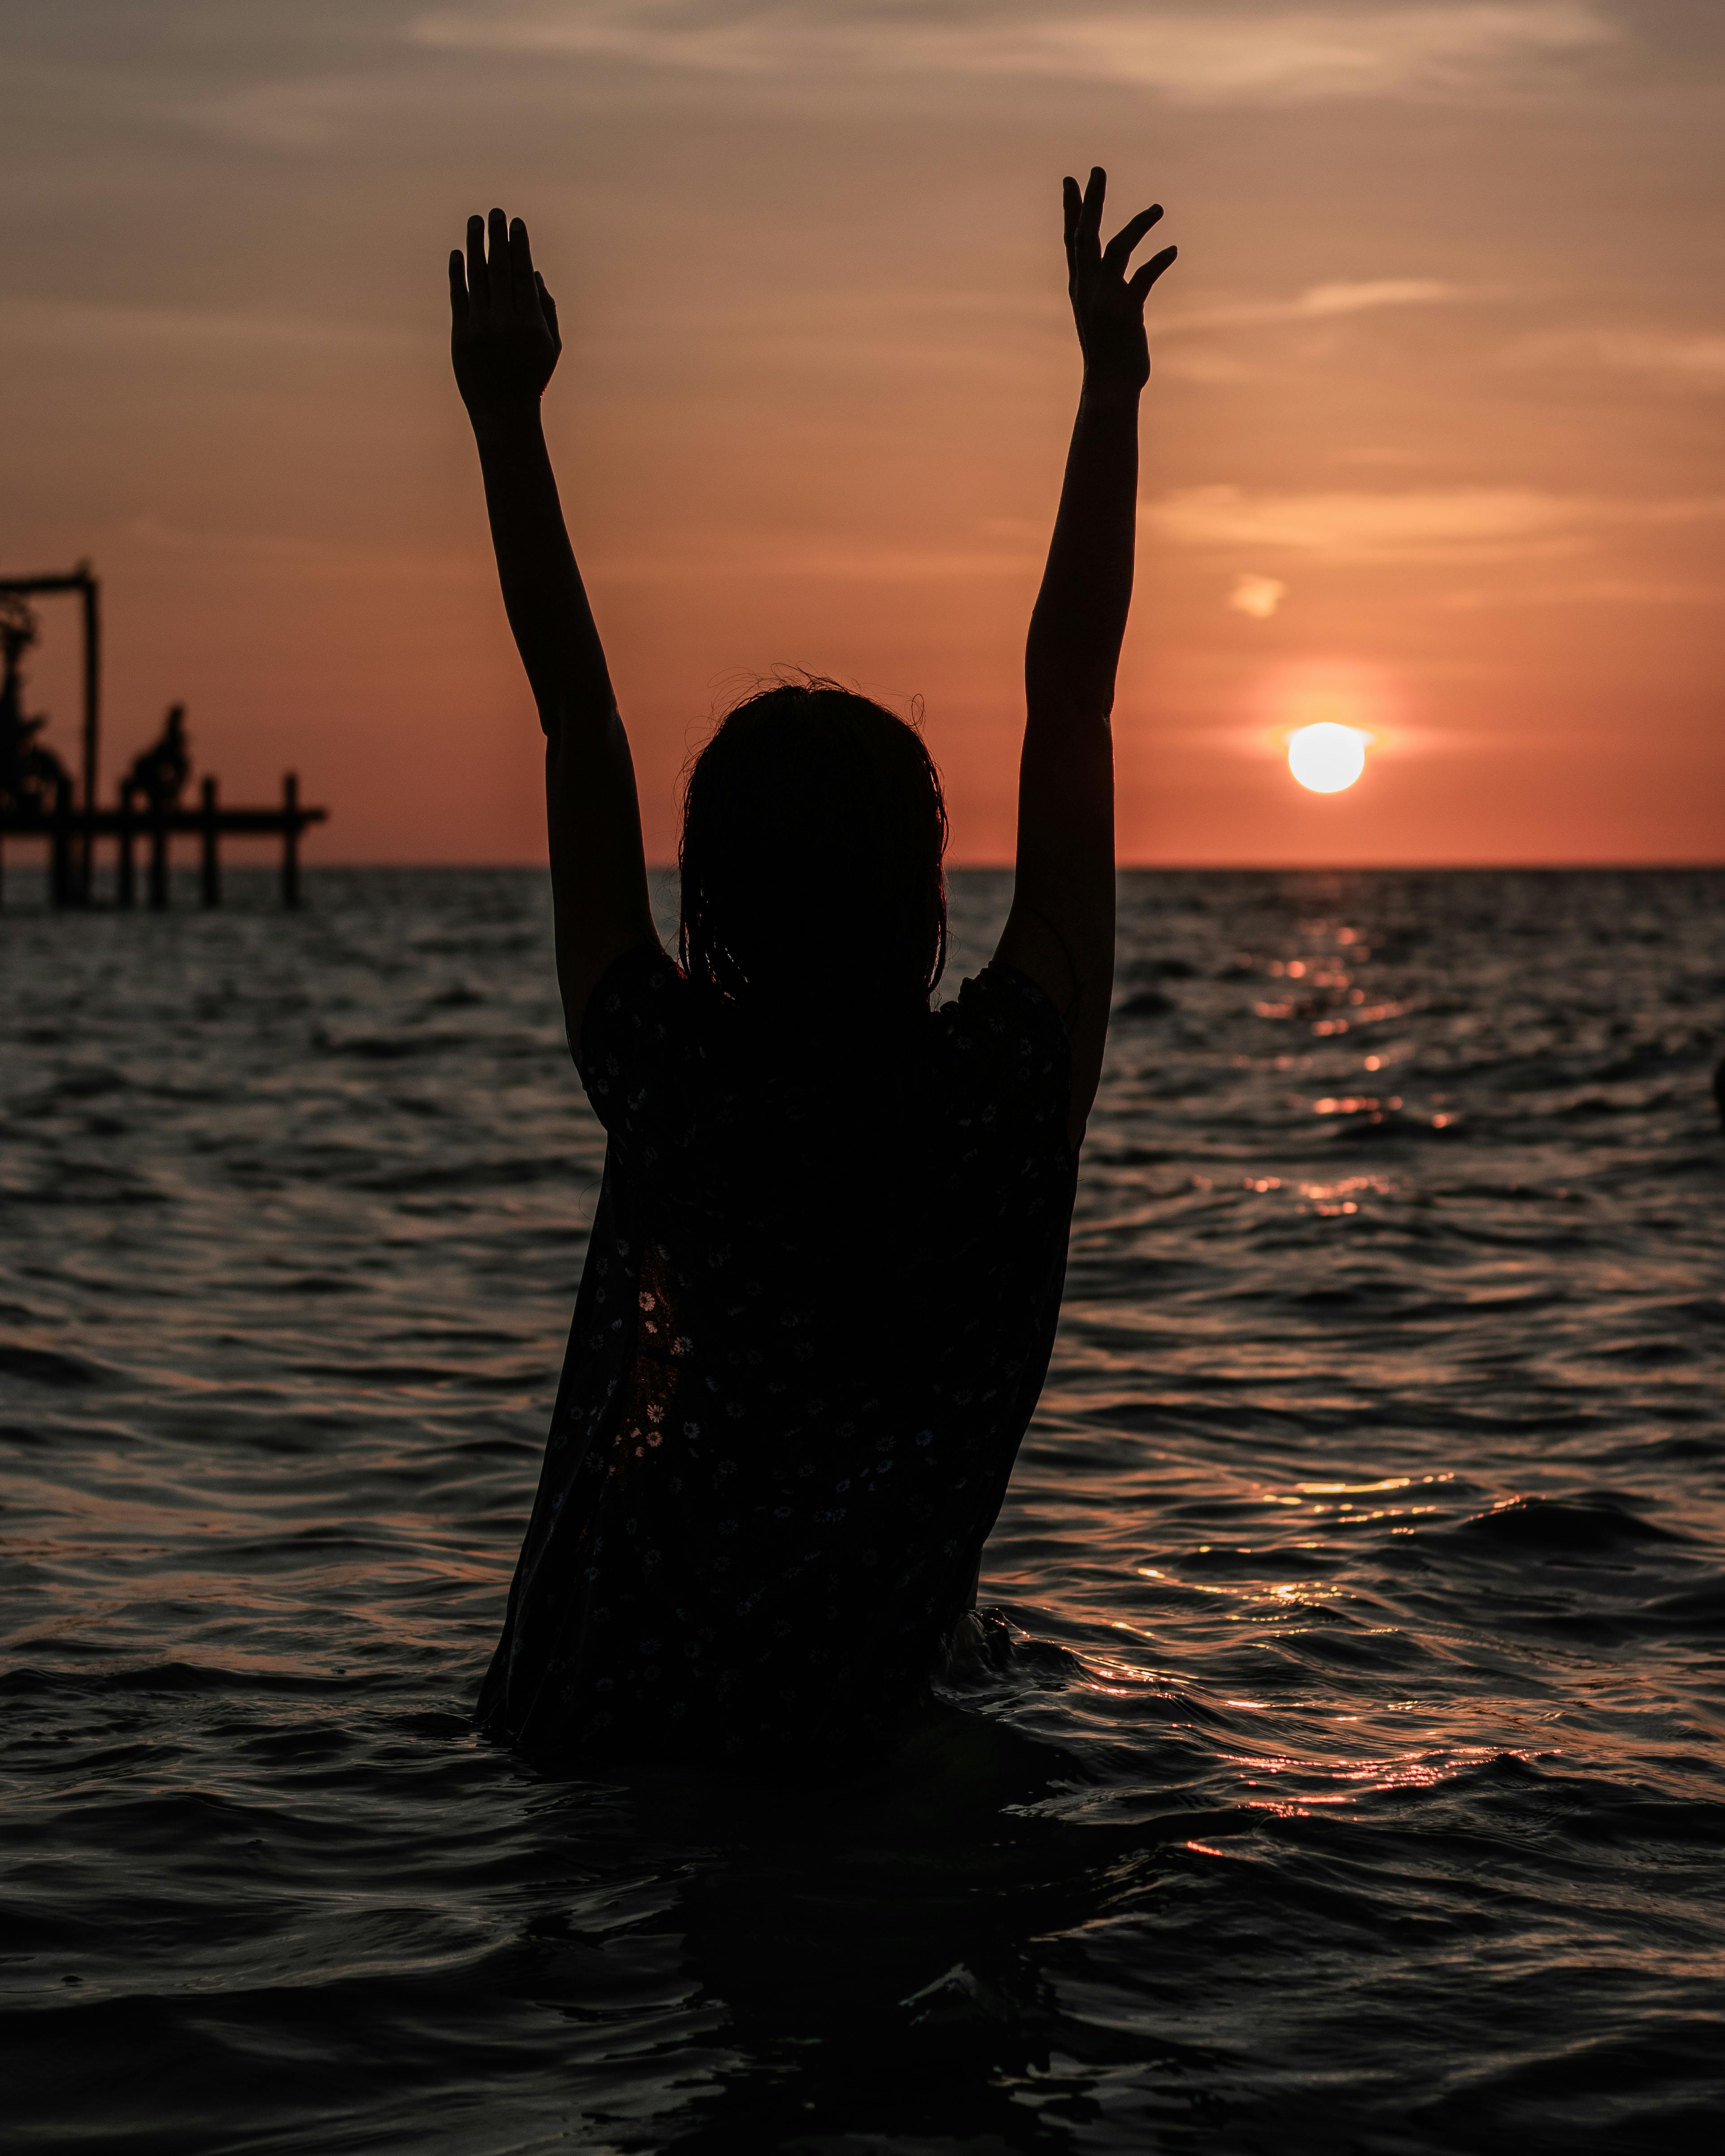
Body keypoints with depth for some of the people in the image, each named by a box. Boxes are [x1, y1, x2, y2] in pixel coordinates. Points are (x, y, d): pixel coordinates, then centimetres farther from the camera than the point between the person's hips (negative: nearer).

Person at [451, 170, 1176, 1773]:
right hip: (844, 1739, 1)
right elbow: (1072, 696, -8)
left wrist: (506, 420, 3)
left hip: (578, 1725, 0)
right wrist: (1111, 392, -1)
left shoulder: (672, 1085, -15)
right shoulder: (1013, 1087, -16)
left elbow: (577, 720, -6)